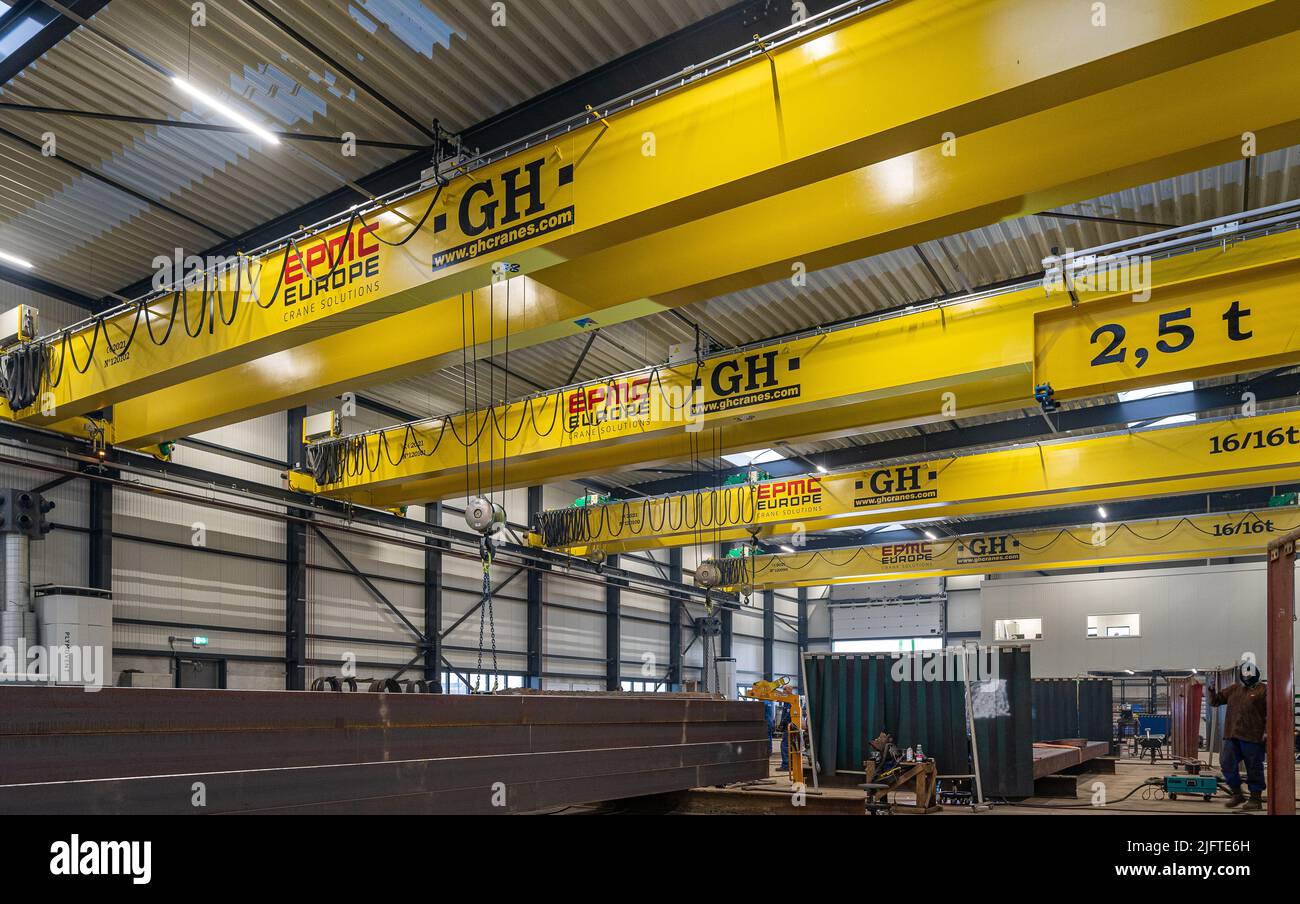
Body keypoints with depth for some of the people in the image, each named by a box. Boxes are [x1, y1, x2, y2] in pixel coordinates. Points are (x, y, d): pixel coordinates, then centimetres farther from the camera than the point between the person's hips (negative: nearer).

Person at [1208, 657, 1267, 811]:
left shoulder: (1262, 690, -1)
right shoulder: (1233, 689, 16)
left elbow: (1270, 712, -7)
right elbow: (1216, 701, 19)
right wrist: (1213, 692, -2)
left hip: (1252, 737, -6)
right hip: (1232, 736, 6)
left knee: (1254, 768, 2)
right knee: (1227, 763, 4)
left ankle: (1256, 798, 13)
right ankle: (1236, 794, 18)